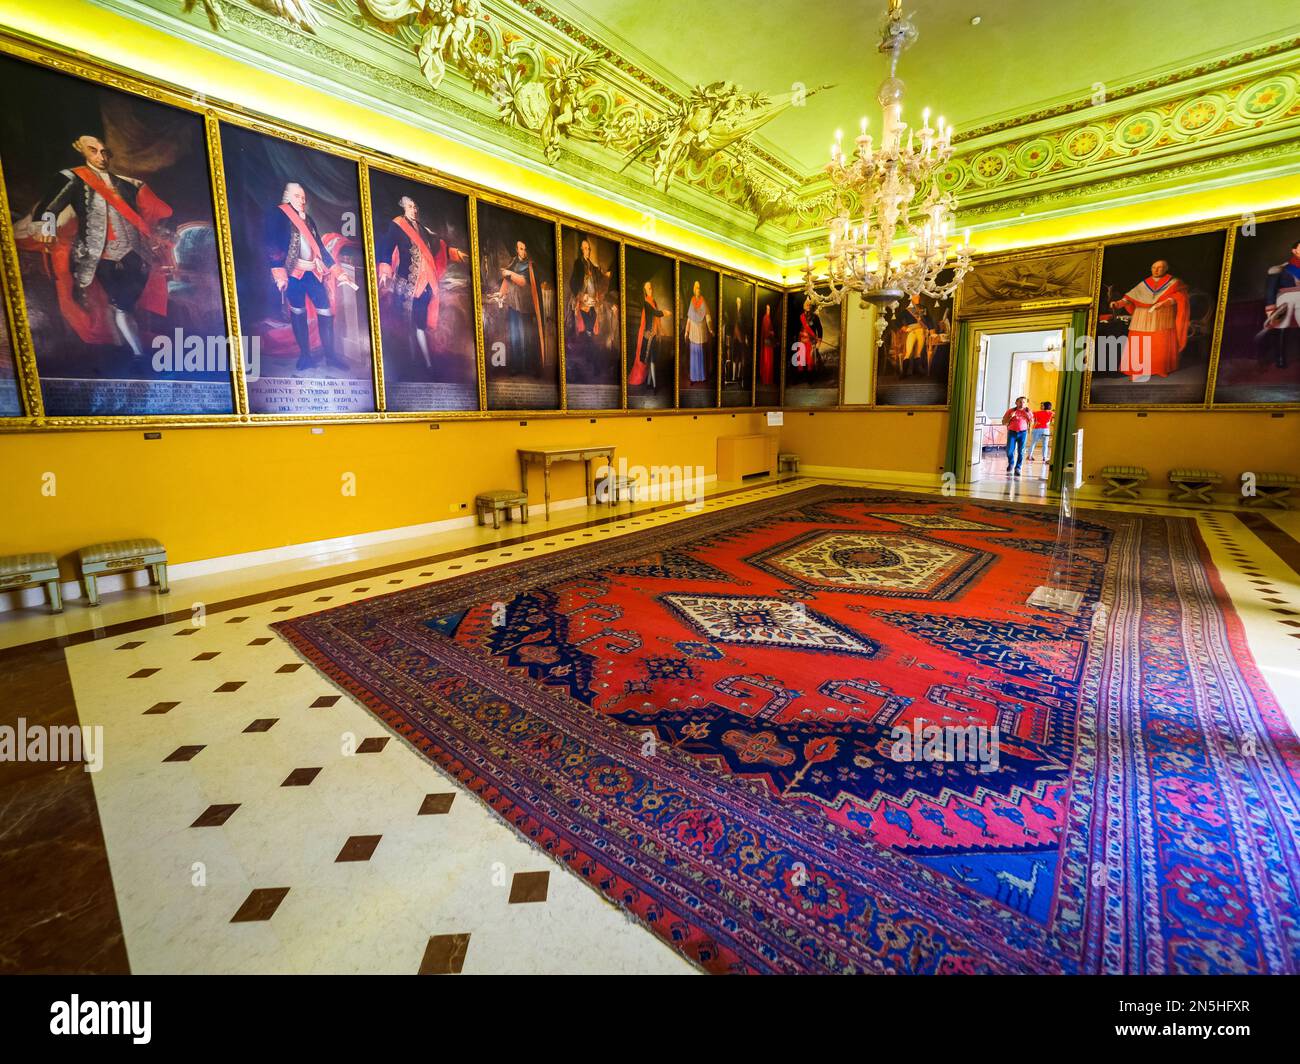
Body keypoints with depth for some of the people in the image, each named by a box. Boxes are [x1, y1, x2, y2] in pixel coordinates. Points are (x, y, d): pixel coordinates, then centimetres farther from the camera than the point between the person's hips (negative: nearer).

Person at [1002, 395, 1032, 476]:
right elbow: (1003, 422, 2)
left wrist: (1028, 416, -8)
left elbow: (1032, 423, 7)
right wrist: (1010, 416, -13)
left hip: (1022, 433, 1)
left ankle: (1018, 468, 6)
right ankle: (1010, 464, 22)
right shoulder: (1011, 411, 3)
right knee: (1009, 451, -5)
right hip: (1012, 432, -1)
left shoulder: (1027, 412, 7)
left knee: (1021, 451, -3)